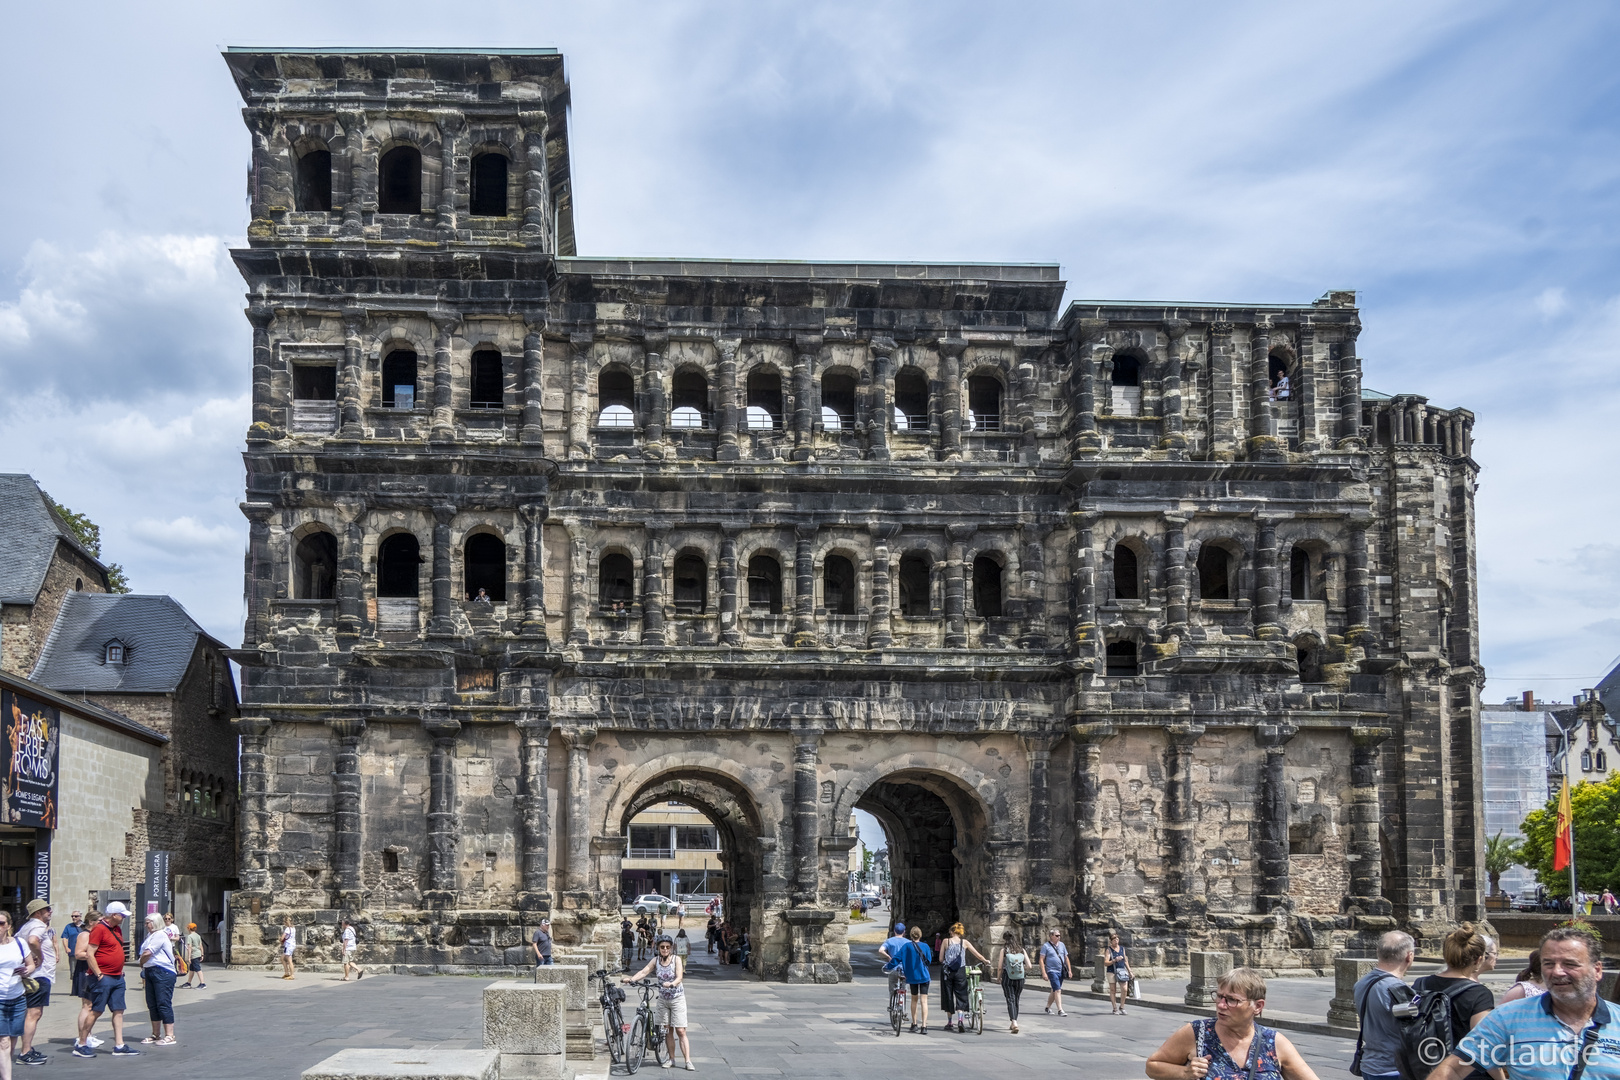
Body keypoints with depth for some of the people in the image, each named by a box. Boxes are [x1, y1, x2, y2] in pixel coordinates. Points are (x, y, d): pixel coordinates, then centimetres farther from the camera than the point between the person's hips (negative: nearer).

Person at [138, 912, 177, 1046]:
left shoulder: (160, 935, -13)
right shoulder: (151, 935, 19)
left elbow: (147, 953, -17)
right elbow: (145, 953, 19)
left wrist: (141, 964, -1)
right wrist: (144, 968, 5)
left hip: (163, 973, -10)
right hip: (151, 972, 10)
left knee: (164, 1004, -9)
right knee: (152, 1005, 13)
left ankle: (169, 1036, -8)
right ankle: (156, 1034, 22)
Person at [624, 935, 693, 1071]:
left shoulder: (676, 959, -10)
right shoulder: (656, 960, 0)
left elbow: (679, 977, -21)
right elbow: (644, 972, -9)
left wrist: (671, 984, -42)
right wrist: (631, 979, -27)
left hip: (677, 998, -4)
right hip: (663, 999, 4)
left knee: (680, 1031, -8)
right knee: (668, 1030, 9)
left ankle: (688, 1061, -9)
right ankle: (671, 1057, 22)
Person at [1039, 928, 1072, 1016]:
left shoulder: (1062, 945, 12)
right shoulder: (1046, 946, -4)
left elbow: (1066, 958, 18)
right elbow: (1041, 960, -6)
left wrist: (1069, 970, 11)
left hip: (1061, 972, 6)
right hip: (1052, 971, -6)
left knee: (1054, 991, 14)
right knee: (1058, 990, -16)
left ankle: (1048, 1007, 30)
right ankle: (1060, 1010, -19)